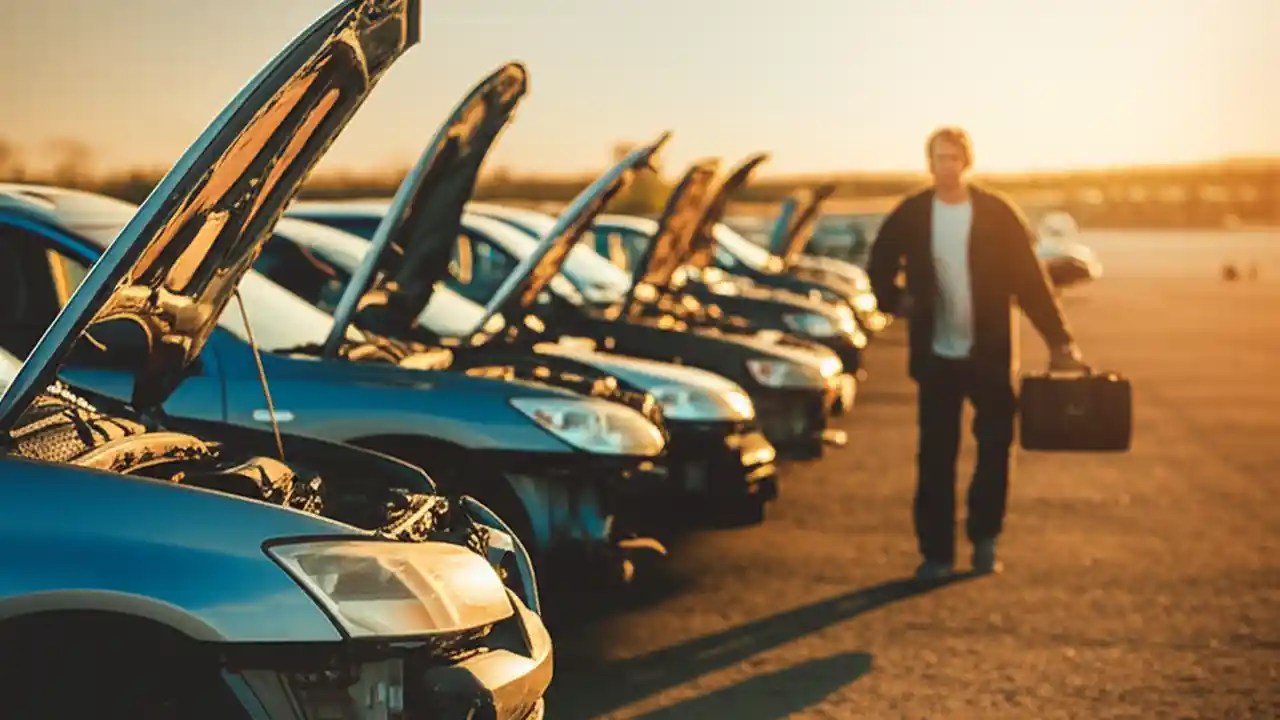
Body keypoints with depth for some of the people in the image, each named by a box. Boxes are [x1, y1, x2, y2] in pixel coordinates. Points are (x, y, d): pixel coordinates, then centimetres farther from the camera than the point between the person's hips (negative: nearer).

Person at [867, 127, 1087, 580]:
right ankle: (936, 552, 10)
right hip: (936, 355, 1)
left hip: (990, 354, 0)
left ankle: (984, 539, 25)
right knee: (936, 457, 2)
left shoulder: (997, 214, -3)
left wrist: (1059, 340, -7)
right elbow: (879, 267, 13)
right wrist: (896, 302, -3)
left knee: (995, 448, 6)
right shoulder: (910, 215, 0)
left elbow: (1030, 280, -3)